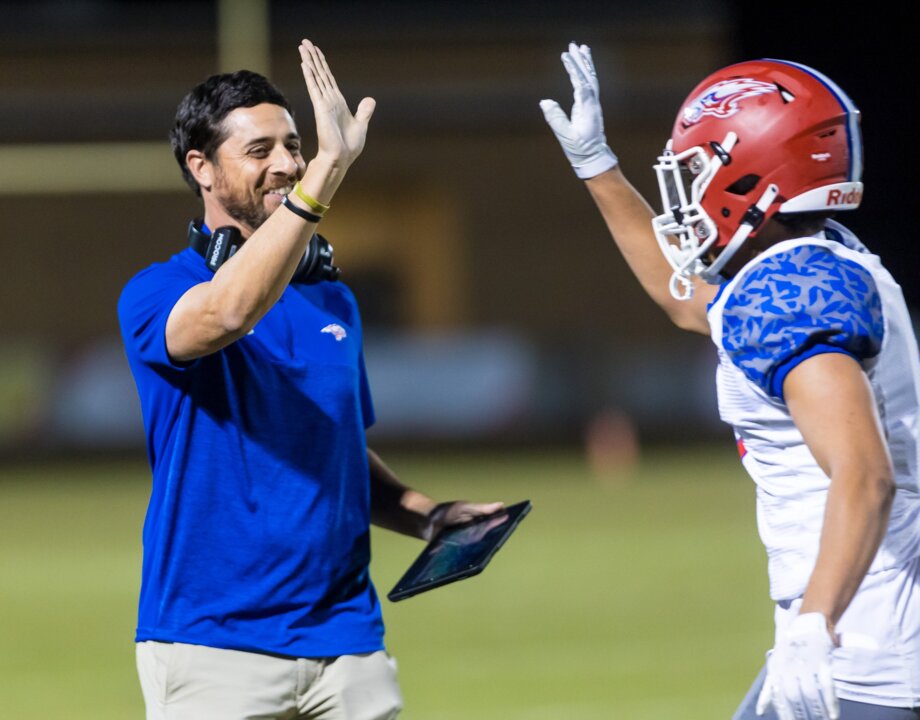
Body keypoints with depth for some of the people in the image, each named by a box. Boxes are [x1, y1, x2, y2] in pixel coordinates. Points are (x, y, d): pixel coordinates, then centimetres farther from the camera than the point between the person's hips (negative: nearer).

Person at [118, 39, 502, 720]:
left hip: (344, 634, 5)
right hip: (213, 642, -5)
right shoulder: (157, 294, -5)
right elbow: (226, 313, -29)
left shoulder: (332, 300, 16)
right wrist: (326, 173, -34)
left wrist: (424, 514, 6)